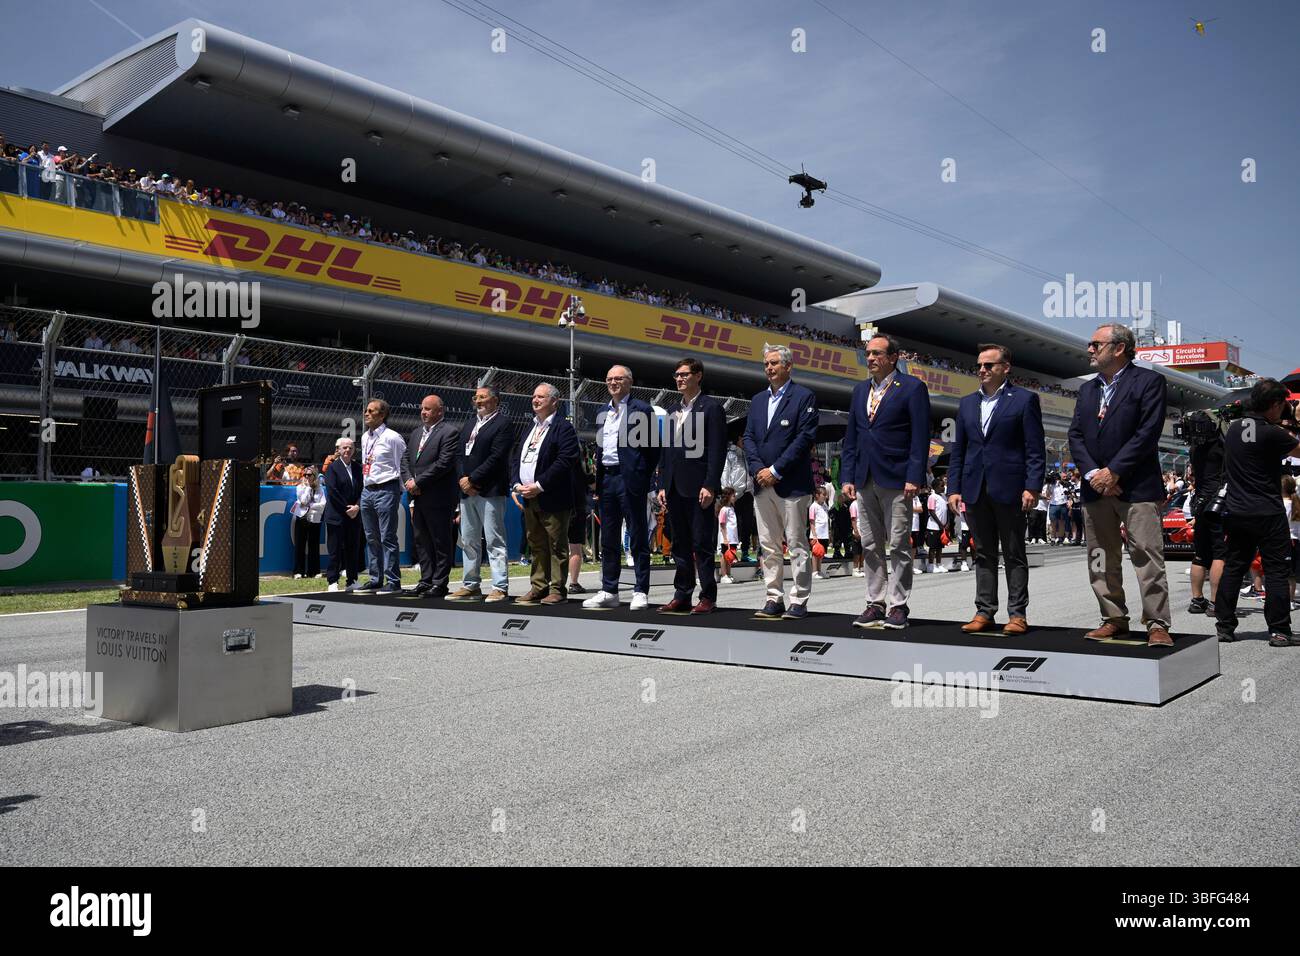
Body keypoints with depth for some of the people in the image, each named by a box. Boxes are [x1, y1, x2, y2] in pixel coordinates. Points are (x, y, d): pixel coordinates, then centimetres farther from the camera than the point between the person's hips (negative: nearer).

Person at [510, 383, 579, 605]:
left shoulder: (564, 428, -7)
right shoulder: (530, 428, 18)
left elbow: (564, 461, -18)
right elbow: (516, 458, 17)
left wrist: (539, 486, -19)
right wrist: (516, 484, -1)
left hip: (552, 499, -8)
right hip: (528, 498, 8)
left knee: (557, 546, -1)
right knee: (536, 546, 13)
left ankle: (557, 589, 4)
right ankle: (538, 588, 20)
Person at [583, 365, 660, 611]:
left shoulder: (642, 410, -4)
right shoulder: (602, 413, 17)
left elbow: (652, 448, -6)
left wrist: (643, 479, -10)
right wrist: (597, 479, 11)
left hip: (630, 479, -7)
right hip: (607, 479, 7)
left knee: (638, 538, -1)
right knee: (609, 538, 11)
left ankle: (641, 591, 5)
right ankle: (609, 592, 19)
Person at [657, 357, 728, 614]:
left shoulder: (711, 408, -3)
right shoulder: (673, 412, 19)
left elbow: (717, 450, -9)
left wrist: (710, 485, -16)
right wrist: (662, 485, 11)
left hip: (698, 487, -7)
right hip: (675, 488, 7)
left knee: (702, 544, -3)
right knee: (680, 544, 10)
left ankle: (708, 598, 4)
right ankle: (682, 596, 16)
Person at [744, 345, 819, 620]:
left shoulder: (804, 397, -2)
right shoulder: (758, 400, 17)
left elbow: (806, 438, -11)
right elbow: (749, 437, 12)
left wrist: (775, 470, -13)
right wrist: (758, 469, -5)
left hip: (791, 484, -6)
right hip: (762, 484, 6)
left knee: (797, 545, -2)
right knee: (768, 546, 8)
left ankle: (799, 602, 3)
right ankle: (774, 599, 15)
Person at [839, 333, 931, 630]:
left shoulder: (912, 388, -2)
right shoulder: (860, 390, 16)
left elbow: (920, 436, -7)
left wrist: (914, 478, -14)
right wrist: (847, 477, 8)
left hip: (896, 480, -6)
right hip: (865, 481, 6)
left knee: (898, 546, -1)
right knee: (870, 547, 8)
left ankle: (897, 606, 5)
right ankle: (876, 604, 15)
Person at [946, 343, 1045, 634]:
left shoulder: (1025, 399, 0)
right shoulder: (967, 403, 14)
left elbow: (1035, 450, -5)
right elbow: (958, 449, 14)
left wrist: (1032, 487, -13)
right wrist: (954, 488, 6)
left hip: (1009, 490, -5)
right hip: (975, 490, 5)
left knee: (1014, 555, 3)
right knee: (983, 554, 9)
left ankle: (1018, 614, 8)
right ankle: (984, 612, 15)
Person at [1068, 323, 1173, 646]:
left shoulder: (1148, 381, -2)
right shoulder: (1087, 389, 17)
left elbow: (1148, 432, -11)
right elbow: (1075, 435, 9)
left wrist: (1113, 472, -14)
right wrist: (1092, 473, -7)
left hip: (1137, 487, -6)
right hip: (1095, 487, 6)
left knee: (1147, 557, -6)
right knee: (1101, 559, 8)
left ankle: (1157, 624, -1)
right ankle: (1114, 619, 17)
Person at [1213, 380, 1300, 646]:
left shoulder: (1234, 428, 6)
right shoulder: (1271, 434, -16)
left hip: (1235, 512, 7)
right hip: (1267, 514, -7)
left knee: (1233, 568, 10)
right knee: (1277, 571, 1)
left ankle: (1224, 625, 11)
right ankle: (1279, 631, 3)